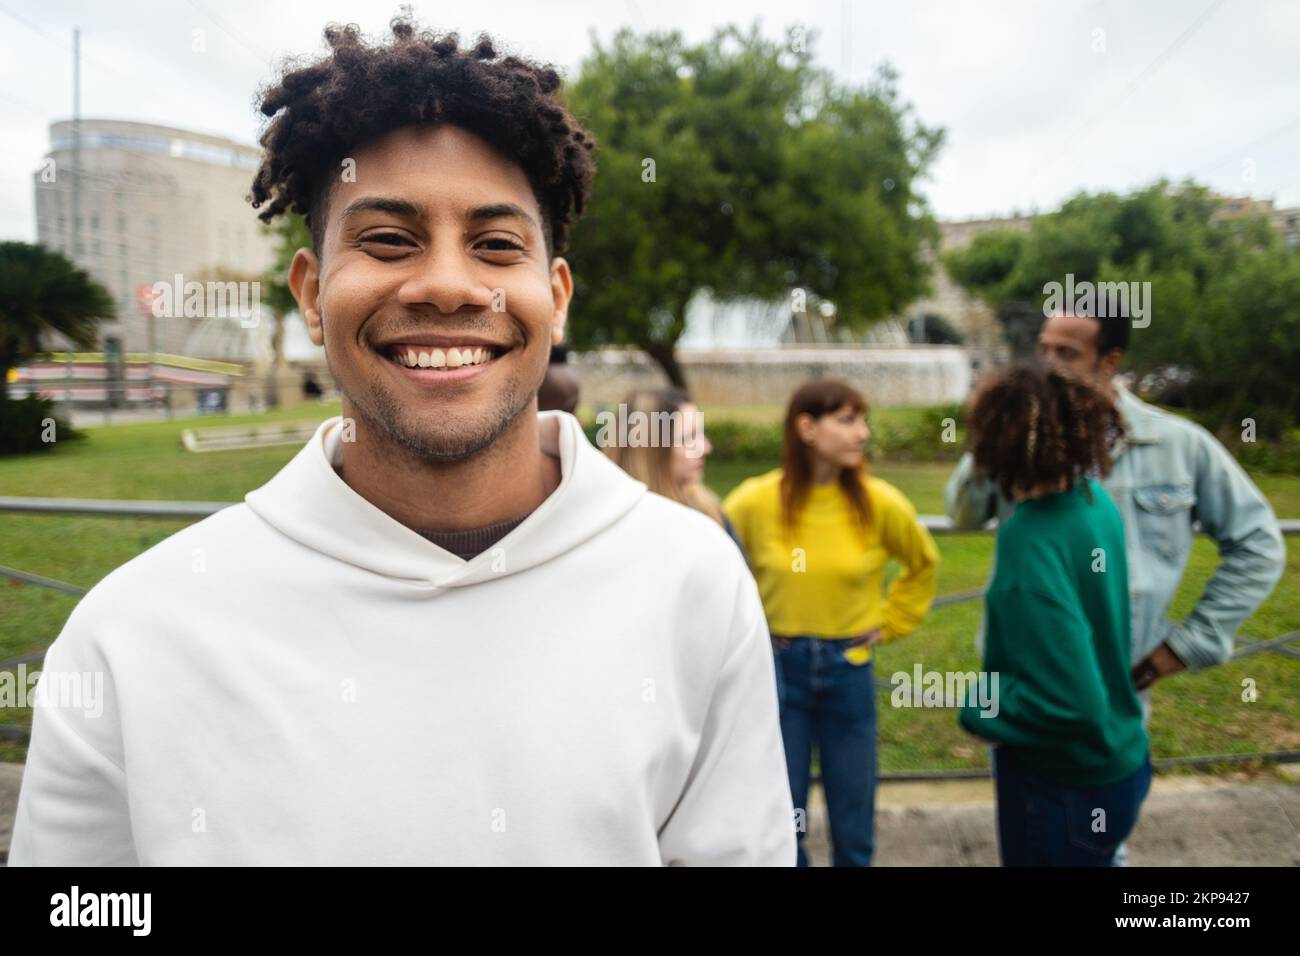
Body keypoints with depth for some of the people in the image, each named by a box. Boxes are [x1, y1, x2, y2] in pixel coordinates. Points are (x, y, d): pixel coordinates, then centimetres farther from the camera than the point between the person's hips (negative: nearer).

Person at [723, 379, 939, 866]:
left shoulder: (880, 503, -8)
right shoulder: (753, 502, -11)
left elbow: (923, 565, 11)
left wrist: (886, 624, 7)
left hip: (849, 671, 1)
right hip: (779, 670, -1)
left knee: (854, 826, 13)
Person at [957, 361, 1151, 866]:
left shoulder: (1030, 541, -30)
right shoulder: (1097, 502, -6)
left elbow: (1068, 701, -30)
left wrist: (976, 710, -17)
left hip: (1062, 786, -7)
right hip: (1118, 763, 7)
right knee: (1092, 857, 28)